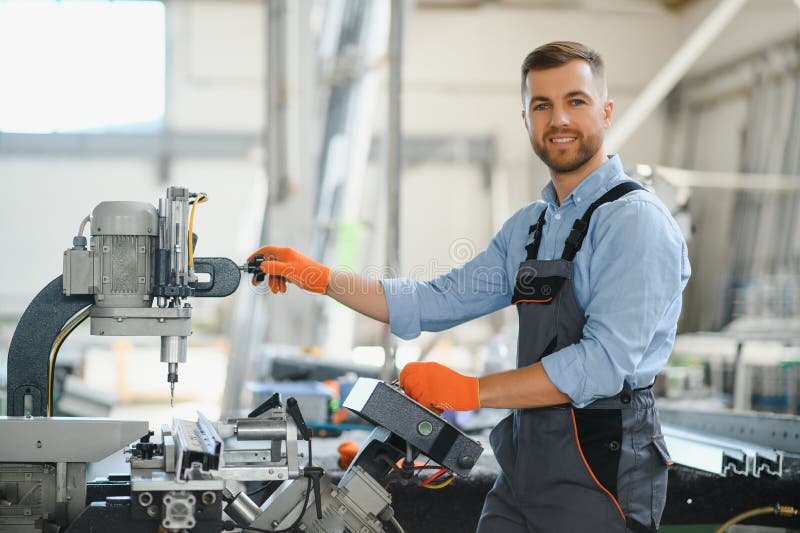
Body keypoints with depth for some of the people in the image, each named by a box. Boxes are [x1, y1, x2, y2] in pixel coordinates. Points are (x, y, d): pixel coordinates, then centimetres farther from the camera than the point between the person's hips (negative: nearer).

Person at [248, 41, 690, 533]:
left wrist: (472, 391, -17)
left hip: (601, 472, -7)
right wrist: (321, 278, 10)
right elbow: (438, 303, 16)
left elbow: (606, 362, -22)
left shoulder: (637, 221, -13)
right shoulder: (528, 227, 14)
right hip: (527, 459, 7)